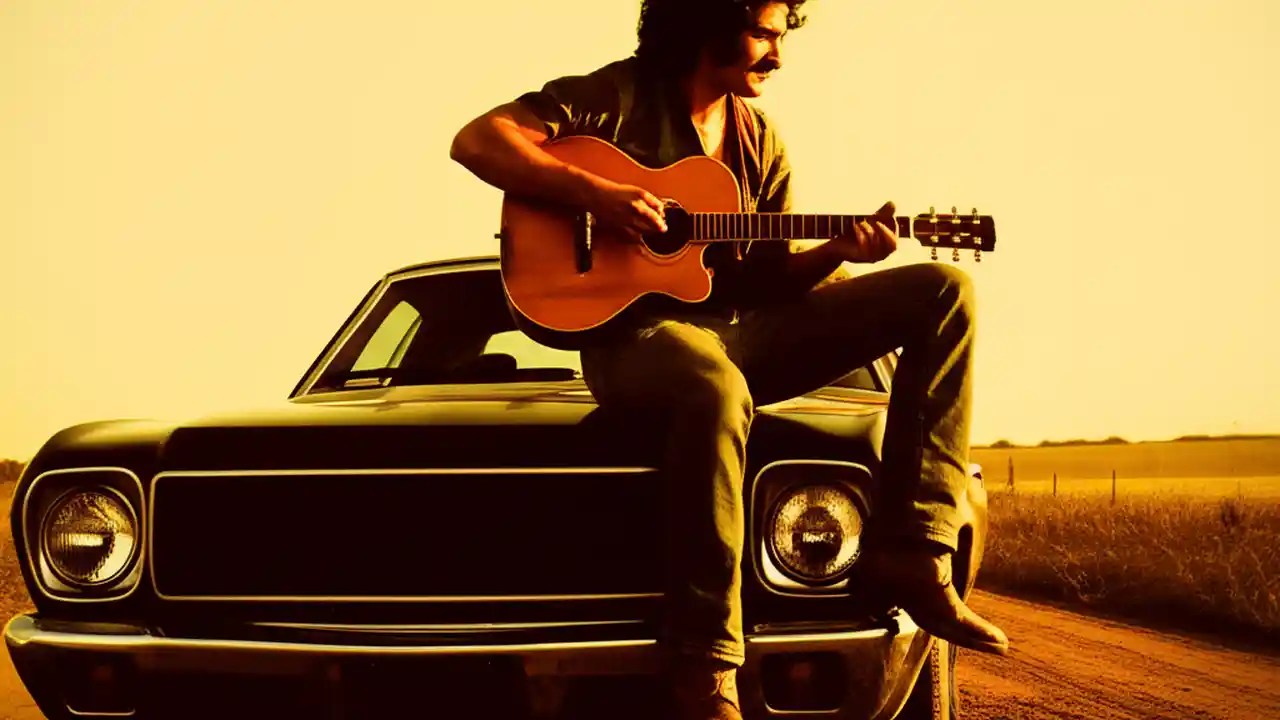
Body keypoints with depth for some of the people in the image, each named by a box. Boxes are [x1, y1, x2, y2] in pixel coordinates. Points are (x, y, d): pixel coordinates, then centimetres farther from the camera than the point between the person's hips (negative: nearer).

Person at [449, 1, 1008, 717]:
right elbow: (476, 140, -11)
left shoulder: (760, 141, 16)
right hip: (638, 331, -7)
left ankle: (915, 553, -15)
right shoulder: (620, 96, -2)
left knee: (945, 290, -6)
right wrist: (596, 192, -22)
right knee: (718, 388, -45)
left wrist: (838, 251, -6)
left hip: (744, 330, 7)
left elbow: (774, 277, 14)